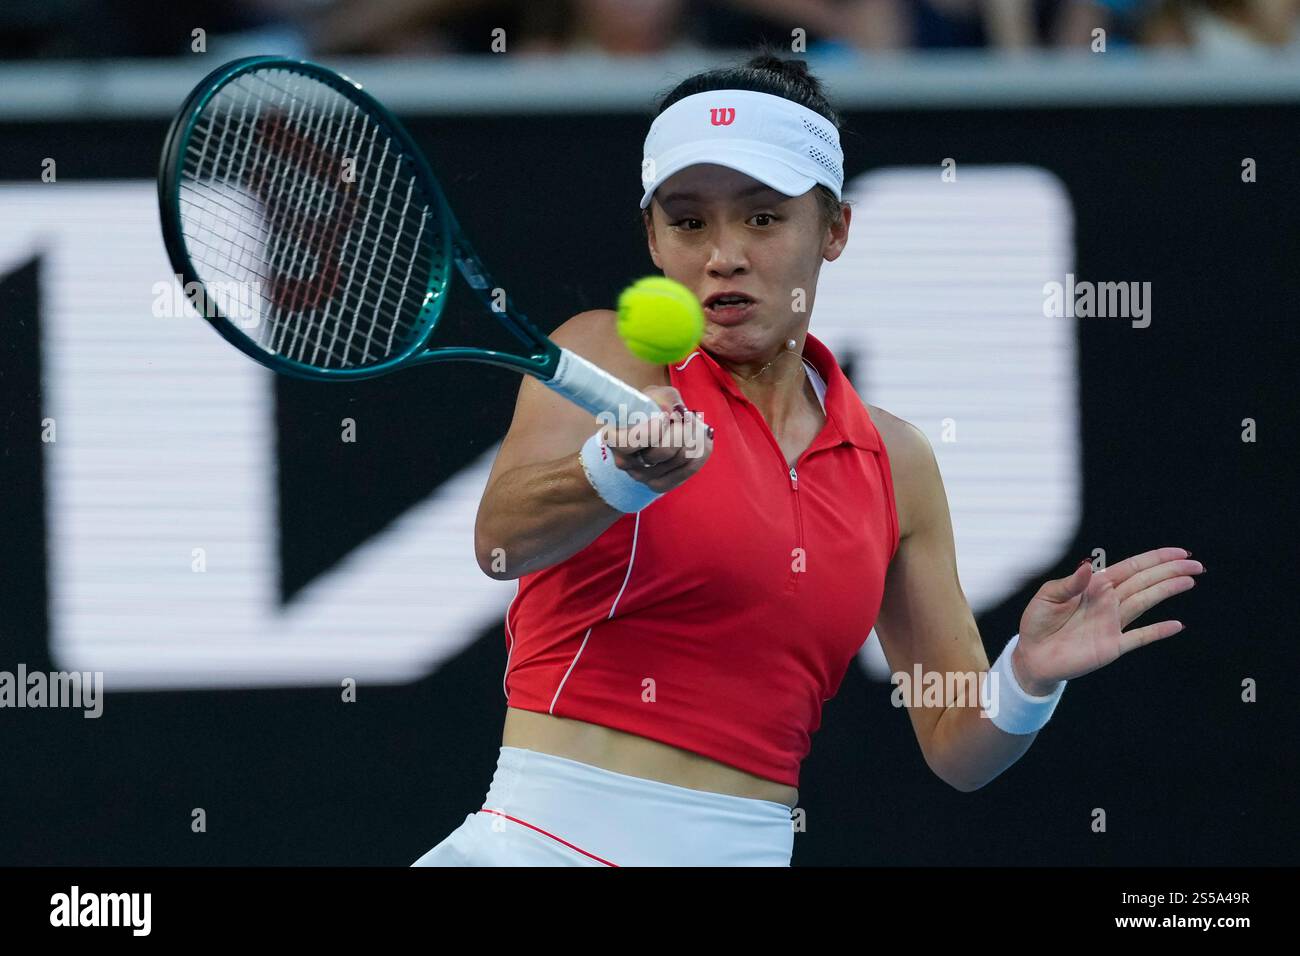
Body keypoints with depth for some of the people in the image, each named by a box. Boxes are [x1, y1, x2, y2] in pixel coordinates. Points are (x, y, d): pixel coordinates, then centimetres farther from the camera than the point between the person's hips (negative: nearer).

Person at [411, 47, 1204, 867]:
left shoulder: (895, 462, 9)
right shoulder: (610, 356, -1)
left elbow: (956, 746, 12)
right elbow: (501, 538, -20)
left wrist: (1029, 679, -9)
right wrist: (625, 472, -40)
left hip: (748, 851, 4)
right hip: (551, 841, -4)